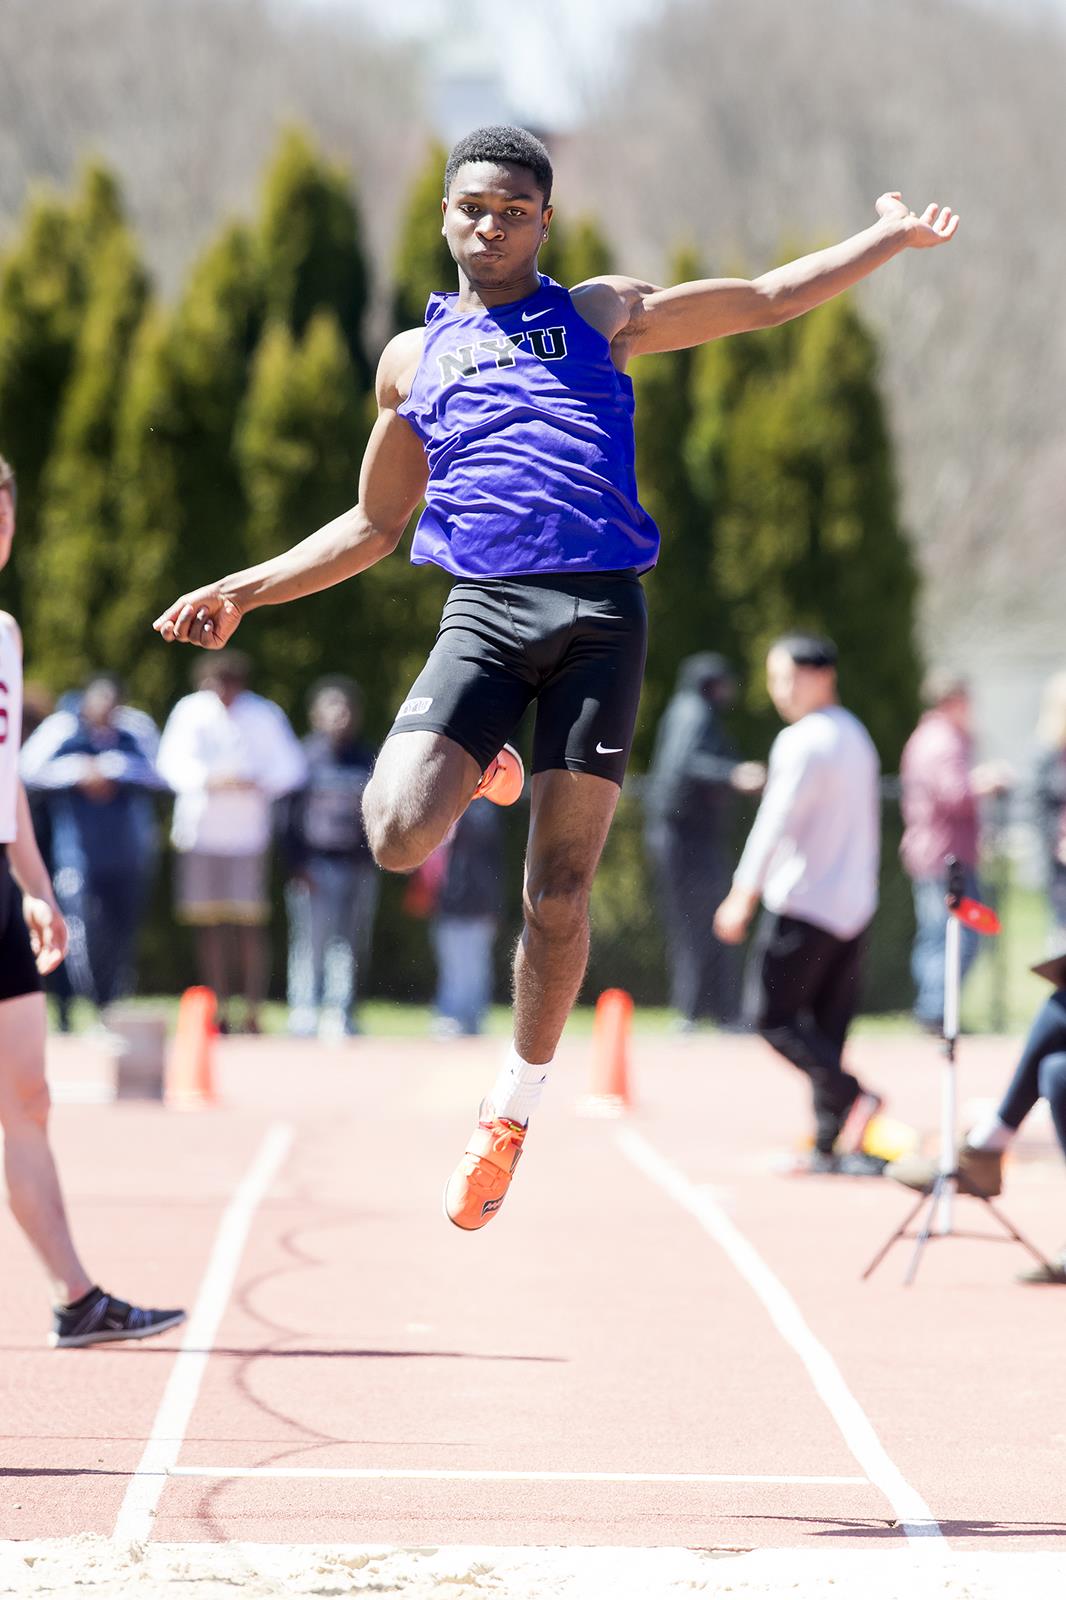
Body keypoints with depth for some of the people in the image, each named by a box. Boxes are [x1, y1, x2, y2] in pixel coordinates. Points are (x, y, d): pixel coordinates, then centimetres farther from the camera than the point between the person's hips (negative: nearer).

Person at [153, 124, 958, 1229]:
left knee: (559, 890, -2)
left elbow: (769, 298, 18)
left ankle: (516, 1103, 17)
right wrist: (245, 591, 17)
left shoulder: (603, 315, 14)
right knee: (399, 835, -22)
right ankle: (482, 768, 14)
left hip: (601, 609, -1)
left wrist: (892, 237, 12)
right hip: (484, 607, 1)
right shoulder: (413, 357, 18)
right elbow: (372, 525, 25)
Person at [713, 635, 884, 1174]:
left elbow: (777, 822, -16)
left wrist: (743, 896, -14)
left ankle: (850, 1096, -21)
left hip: (802, 905, -8)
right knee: (828, 1025, 9)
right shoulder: (856, 736, 16)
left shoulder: (805, 741, -12)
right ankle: (829, 1144, 4)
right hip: (853, 905, 8)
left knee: (774, 1017, -4)